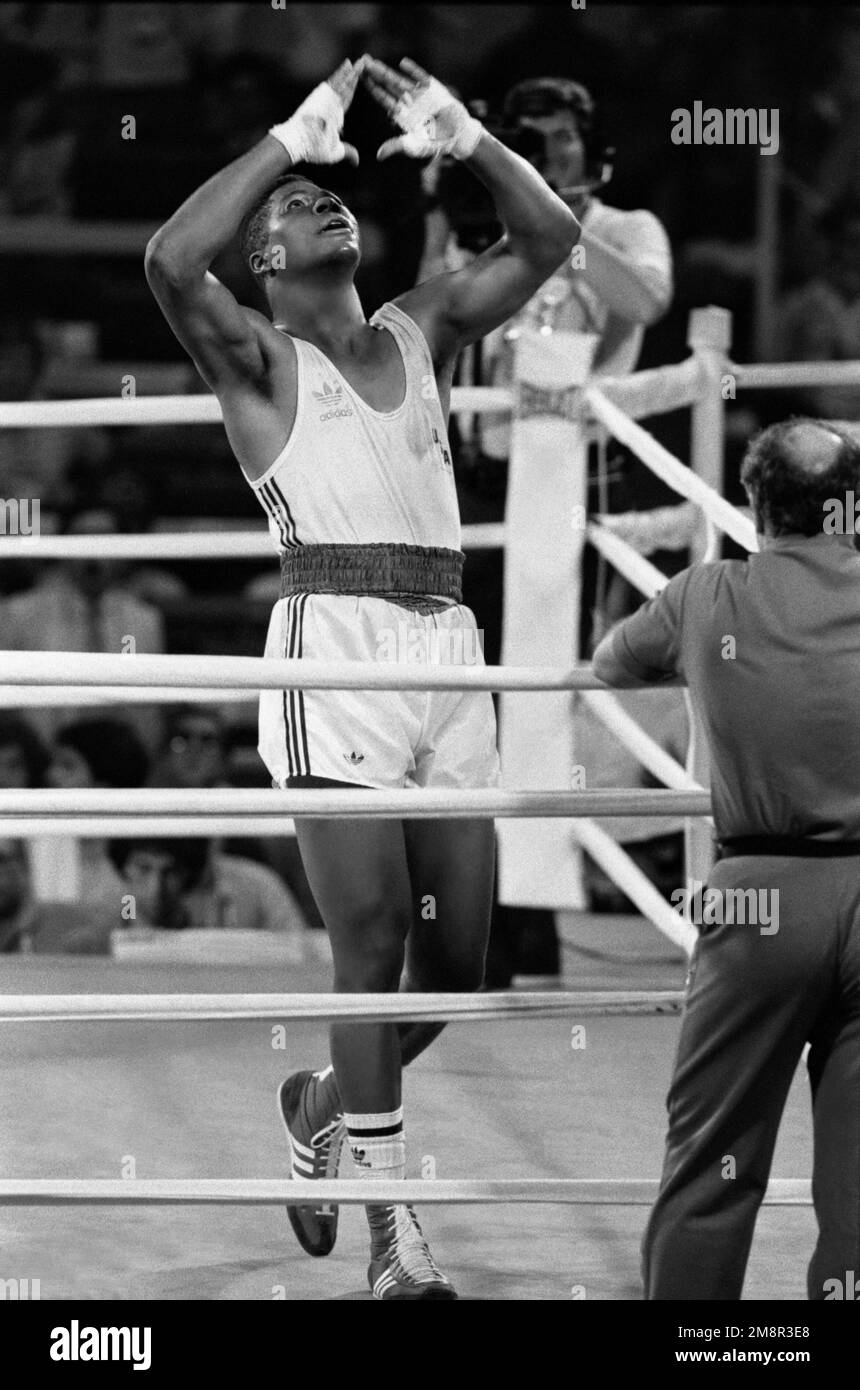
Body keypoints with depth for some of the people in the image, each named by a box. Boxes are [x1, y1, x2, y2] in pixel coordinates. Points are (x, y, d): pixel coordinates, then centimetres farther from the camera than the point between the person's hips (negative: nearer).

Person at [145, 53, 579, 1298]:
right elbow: (169, 263, -14)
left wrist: (462, 138, 4)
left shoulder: (424, 329, 21)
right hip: (333, 641, -5)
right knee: (373, 946, -10)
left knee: (460, 953, 5)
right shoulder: (258, 356, 6)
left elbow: (548, 238, 17)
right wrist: (289, 139, -9)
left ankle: (330, 1104, 34)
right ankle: (396, 1240, -6)